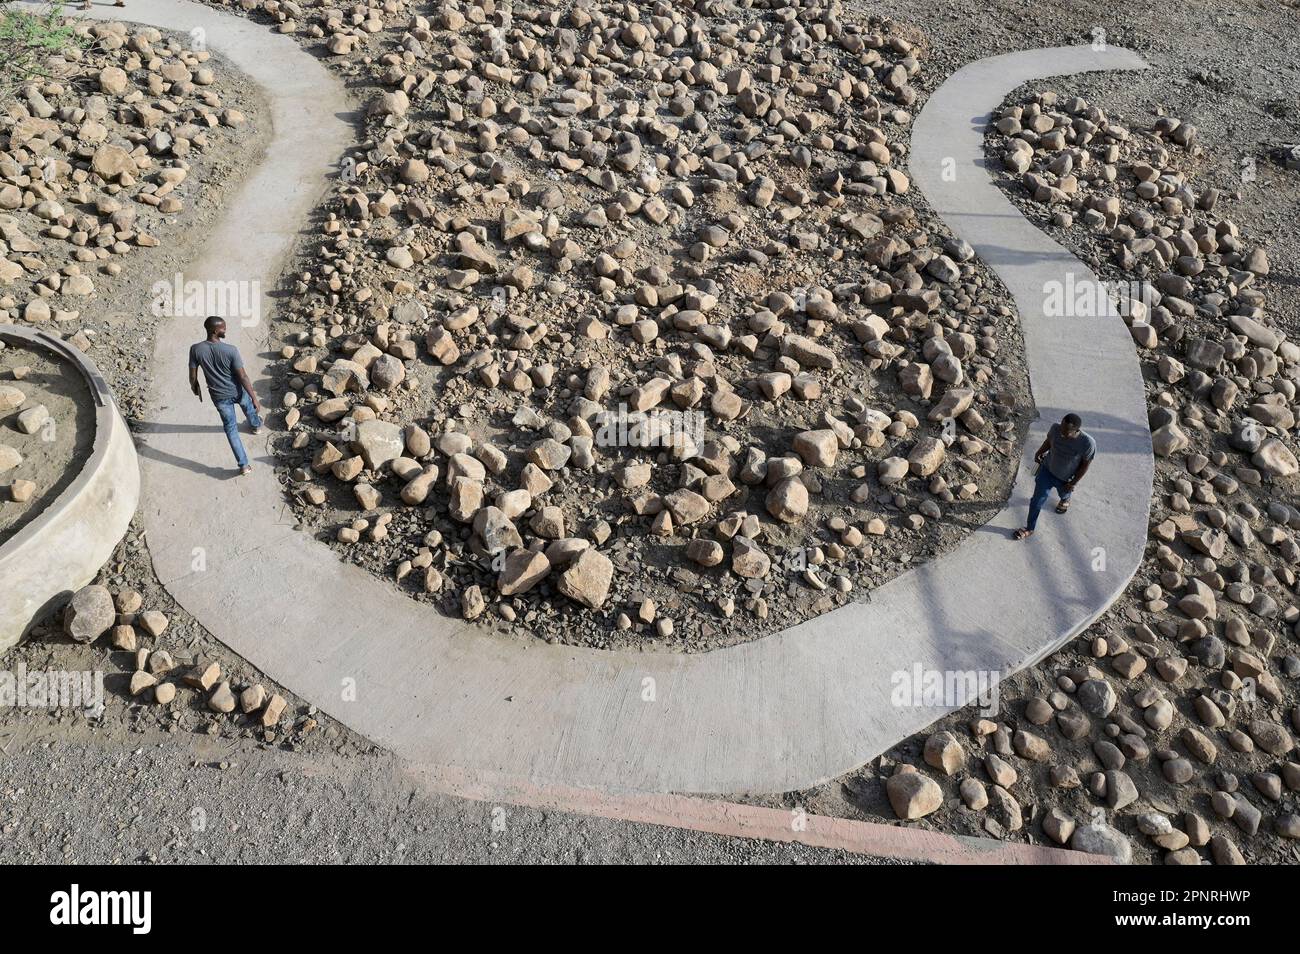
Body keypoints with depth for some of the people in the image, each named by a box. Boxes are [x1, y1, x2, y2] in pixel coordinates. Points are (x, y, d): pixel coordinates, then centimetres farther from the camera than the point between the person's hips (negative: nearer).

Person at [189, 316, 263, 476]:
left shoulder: (195, 349, -21)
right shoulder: (231, 350, -29)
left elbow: (193, 374, -8)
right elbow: (243, 377, -24)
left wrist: (195, 388, 14)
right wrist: (255, 398, -14)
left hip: (219, 396, 1)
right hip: (237, 392, -1)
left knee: (231, 427, 18)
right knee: (249, 406, 35)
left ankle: (244, 465, 18)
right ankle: (256, 425, 68)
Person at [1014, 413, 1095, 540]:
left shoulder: (1087, 444, -37)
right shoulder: (1056, 429, -29)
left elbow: (1086, 463, -19)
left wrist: (1074, 482, -11)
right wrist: (1039, 452, 11)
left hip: (1066, 479, -1)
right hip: (1047, 470, 1)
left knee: (1064, 494, 32)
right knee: (1037, 500, 10)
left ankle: (1065, 499, 69)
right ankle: (1029, 528, 32)